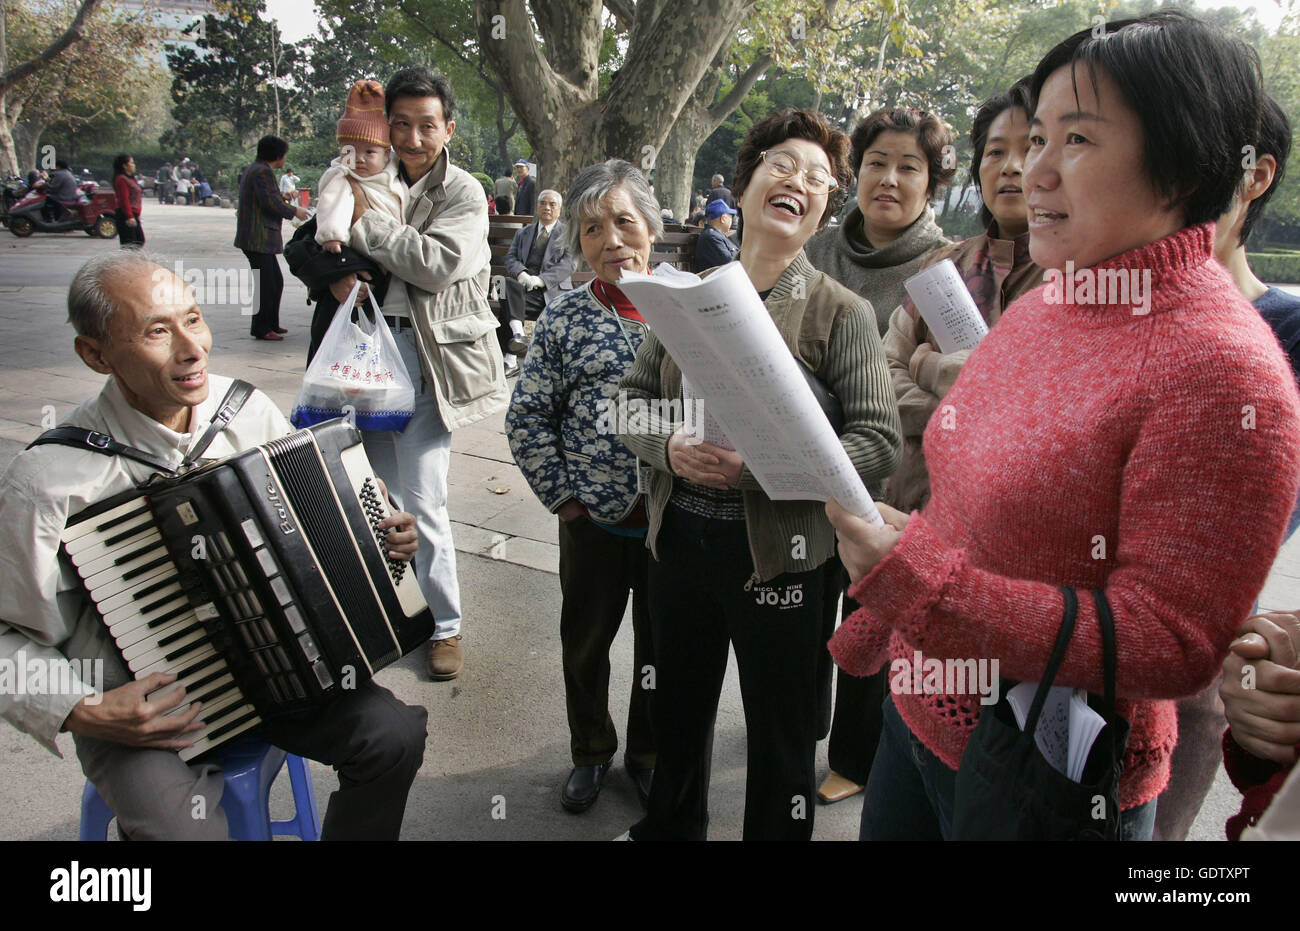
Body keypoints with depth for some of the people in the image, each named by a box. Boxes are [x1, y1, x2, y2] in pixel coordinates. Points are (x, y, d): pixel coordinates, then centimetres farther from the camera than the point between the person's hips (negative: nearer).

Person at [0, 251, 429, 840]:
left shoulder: (250, 411, -5)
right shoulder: (49, 481, -19)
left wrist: (378, 534, -6)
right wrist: (82, 713, -21)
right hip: (144, 709, -3)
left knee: (393, 736, -14)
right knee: (186, 831, -27)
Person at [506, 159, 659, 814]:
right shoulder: (563, 319, -4)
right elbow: (527, 418, -1)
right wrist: (562, 495, -4)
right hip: (593, 519, 1)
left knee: (661, 641, 16)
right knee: (585, 642, 17)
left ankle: (648, 751, 40)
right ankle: (591, 752, 42)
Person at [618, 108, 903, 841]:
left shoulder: (842, 312, -8)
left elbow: (880, 443, -15)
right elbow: (633, 399, 8)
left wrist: (756, 465, -26)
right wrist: (669, 446, -14)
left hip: (777, 553, -4)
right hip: (679, 537, 5)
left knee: (780, 737, 13)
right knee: (679, 710, 25)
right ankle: (670, 825, 50)